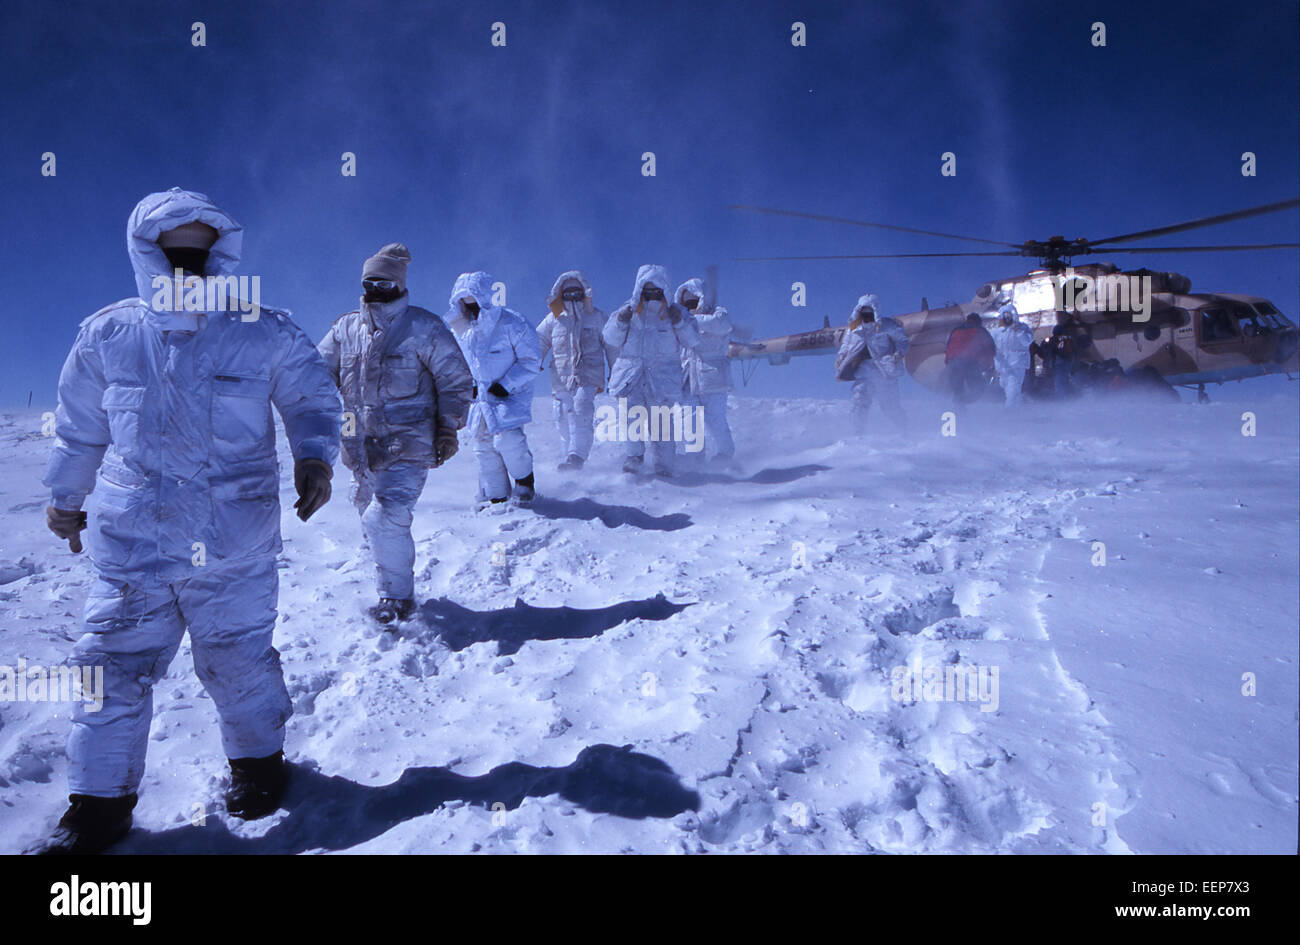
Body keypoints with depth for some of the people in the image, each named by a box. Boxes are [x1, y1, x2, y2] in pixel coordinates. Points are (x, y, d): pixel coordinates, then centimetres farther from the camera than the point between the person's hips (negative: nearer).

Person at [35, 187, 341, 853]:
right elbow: (80, 429, 14)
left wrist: (315, 456, -13)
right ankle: (100, 804, 23)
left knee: (238, 660, 10)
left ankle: (258, 757, 36)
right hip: (131, 542, 2)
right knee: (113, 669, 6)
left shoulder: (266, 336, -5)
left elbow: (313, 400, 6)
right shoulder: (107, 336, 1)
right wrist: (65, 497, 24)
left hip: (235, 546, -1)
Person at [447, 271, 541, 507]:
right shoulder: (461, 329, 2)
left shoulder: (510, 324, -16)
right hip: (482, 395, 6)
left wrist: (506, 385, -18)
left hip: (513, 392, -6)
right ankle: (495, 497, 18)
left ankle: (525, 481, 5)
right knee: (483, 444, 5)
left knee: (507, 438, -22)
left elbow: (532, 360, -12)